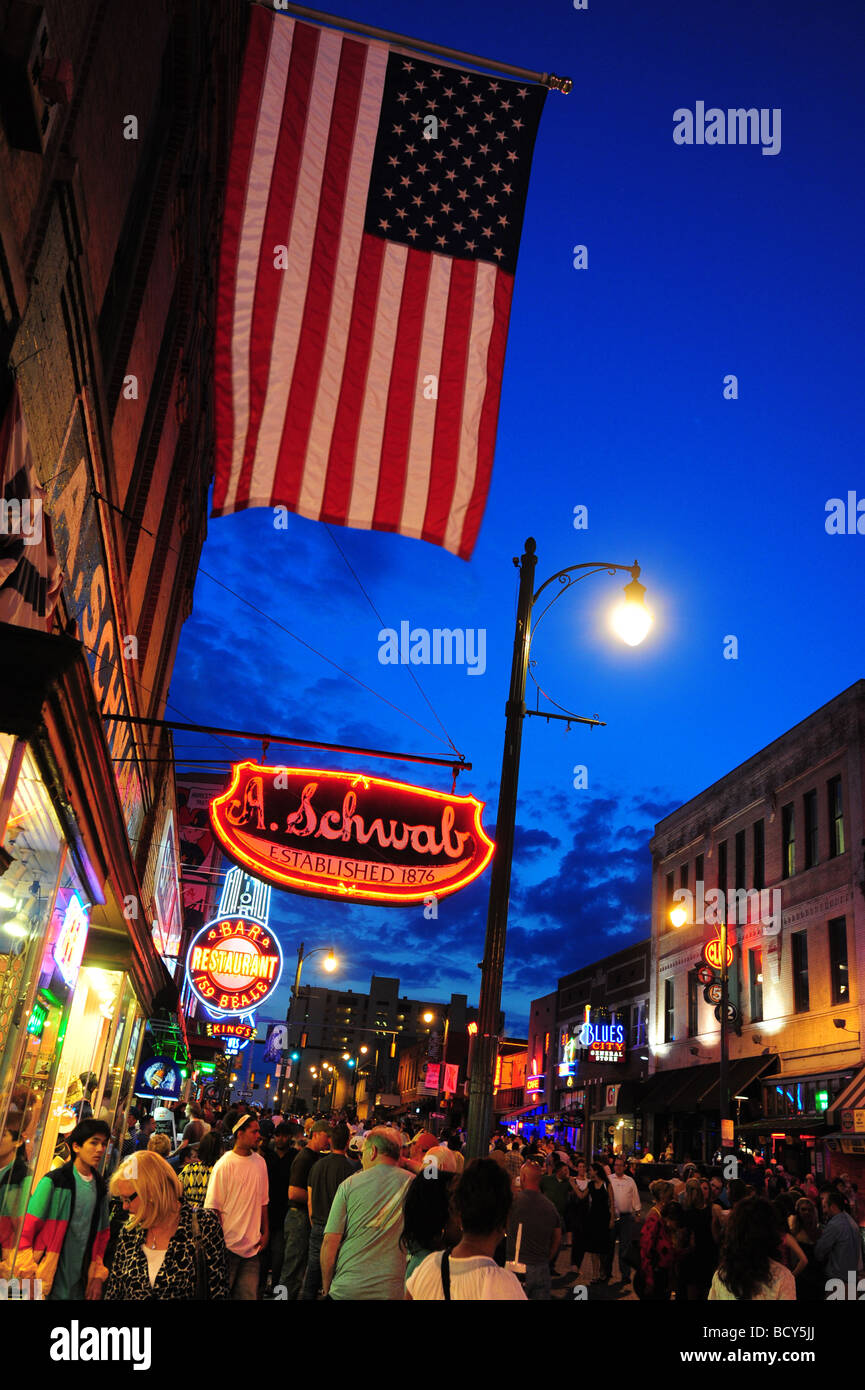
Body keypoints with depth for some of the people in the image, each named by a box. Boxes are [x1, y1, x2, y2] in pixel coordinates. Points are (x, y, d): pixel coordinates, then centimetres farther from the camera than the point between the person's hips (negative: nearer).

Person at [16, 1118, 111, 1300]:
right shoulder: (54, 1182, -9)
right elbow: (25, 1229, -11)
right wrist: (29, 1276, -15)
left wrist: (98, 1277, 10)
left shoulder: (101, 1187, 8)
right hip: (47, 1283, -5)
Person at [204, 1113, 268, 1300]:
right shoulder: (224, 1165, -11)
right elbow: (213, 1207, -10)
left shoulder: (260, 1162, 6)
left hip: (253, 1246, 5)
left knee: (249, 1294, 6)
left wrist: (265, 1232, 13)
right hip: (228, 1245, -5)